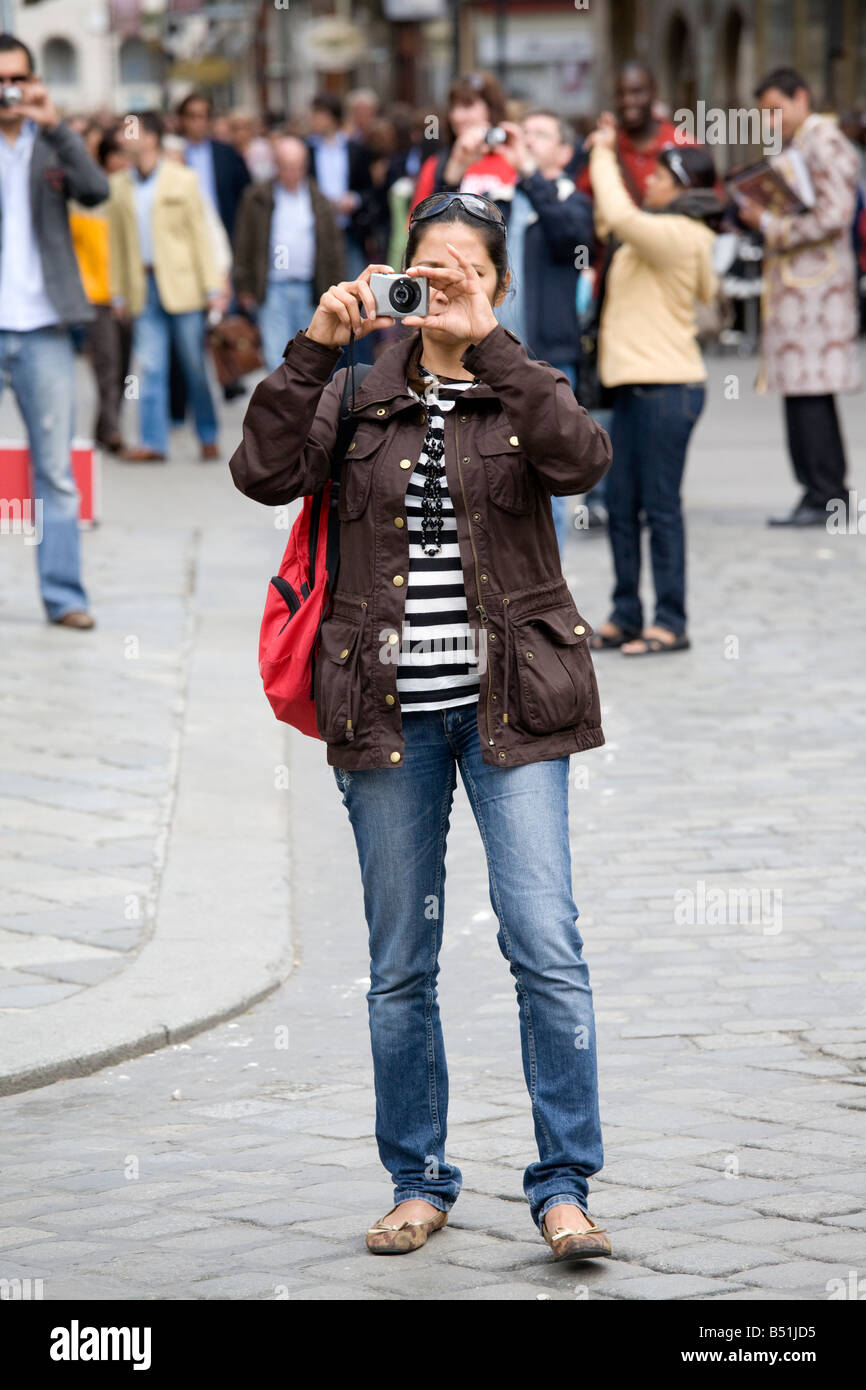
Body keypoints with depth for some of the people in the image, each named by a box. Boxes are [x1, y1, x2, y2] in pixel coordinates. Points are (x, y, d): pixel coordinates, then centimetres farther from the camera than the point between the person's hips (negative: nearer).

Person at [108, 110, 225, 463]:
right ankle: (153, 442, -2)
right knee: (150, 367, -2)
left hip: (181, 283, -3)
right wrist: (118, 292, 8)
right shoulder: (119, 185, 10)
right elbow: (117, 241, 12)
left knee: (195, 365, 2)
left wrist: (212, 286, -4)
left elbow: (200, 235, 1)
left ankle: (208, 437, 12)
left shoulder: (183, 180, 2)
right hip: (142, 285, 3)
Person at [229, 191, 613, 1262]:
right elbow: (265, 472, -10)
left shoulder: (522, 389, 4)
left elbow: (580, 458, -19)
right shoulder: (357, 396, 7)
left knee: (547, 949, -9)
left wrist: (486, 341, -24)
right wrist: (312, 349, -19)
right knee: (400, 967, 8)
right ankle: (418, 1183, 20)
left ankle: (564, 1187, -3)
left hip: (507, 706, -1)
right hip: (388, 711, 2)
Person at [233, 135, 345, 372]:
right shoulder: (258, 198, 1)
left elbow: (333, 247, 12)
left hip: (308, 290, 3)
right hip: (272, 289, -3)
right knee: (277, 358, -9)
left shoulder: (318, 201, 8)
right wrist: (245, 288, 1)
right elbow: (244, 245, 3)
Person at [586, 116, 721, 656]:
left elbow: (620, 217, -29)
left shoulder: (675, 234, -15)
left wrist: (604, 154, -17)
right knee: (622, 506, 11)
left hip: (667, 387, -10)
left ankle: (671, 622, 1)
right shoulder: (677, 235, 16)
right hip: (638, 384, 10)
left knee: (660, 505, -5)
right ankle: (626, 616, 17)